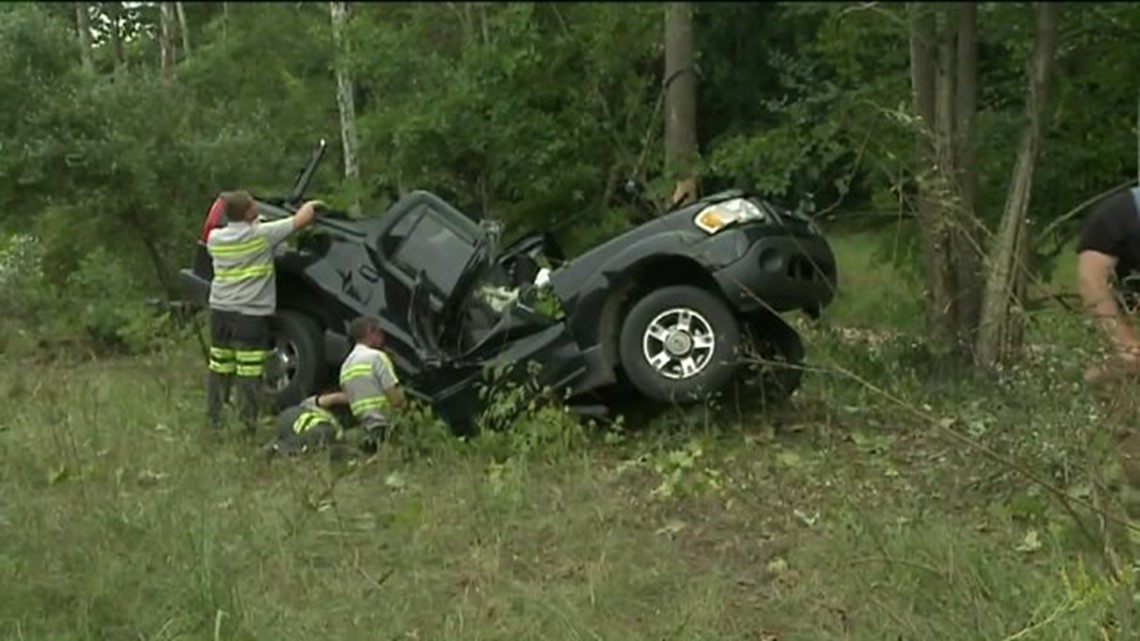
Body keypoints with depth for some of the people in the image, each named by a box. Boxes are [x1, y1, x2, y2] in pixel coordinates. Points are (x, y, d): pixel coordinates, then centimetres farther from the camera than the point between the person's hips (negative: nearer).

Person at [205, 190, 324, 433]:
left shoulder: (215, 238, 2)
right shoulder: (262, 234, -13)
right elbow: (301, 220, -8)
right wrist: (311, 205, 12)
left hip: (220, 309, 6)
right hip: (250, 313, -6)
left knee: (219, 367, 14)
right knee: (248, 372, -2)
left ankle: (212, 419, 20)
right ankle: (249, 424, 0)